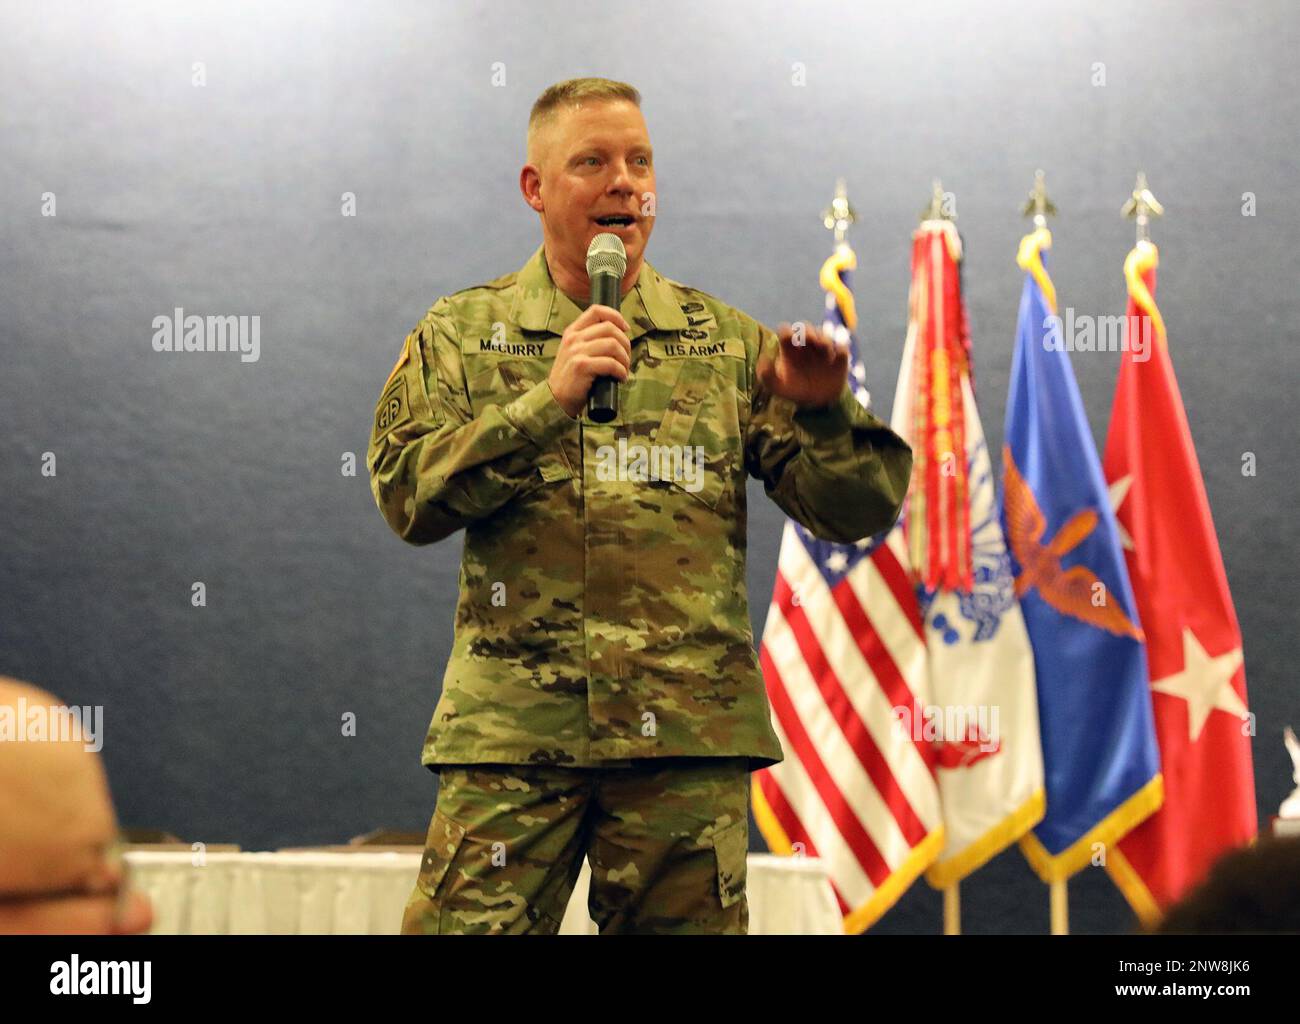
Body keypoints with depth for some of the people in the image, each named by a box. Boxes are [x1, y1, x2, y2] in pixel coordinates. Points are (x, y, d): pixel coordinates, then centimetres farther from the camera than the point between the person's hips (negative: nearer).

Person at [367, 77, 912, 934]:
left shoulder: (726, 341, 13)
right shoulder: (461, 334, 11)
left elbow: (860, 510, 7)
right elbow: (406, 497, -3)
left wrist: (823, 409, -13)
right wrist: (547, 399, -12)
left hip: (690, 733, 1)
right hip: (511, 728, -1)